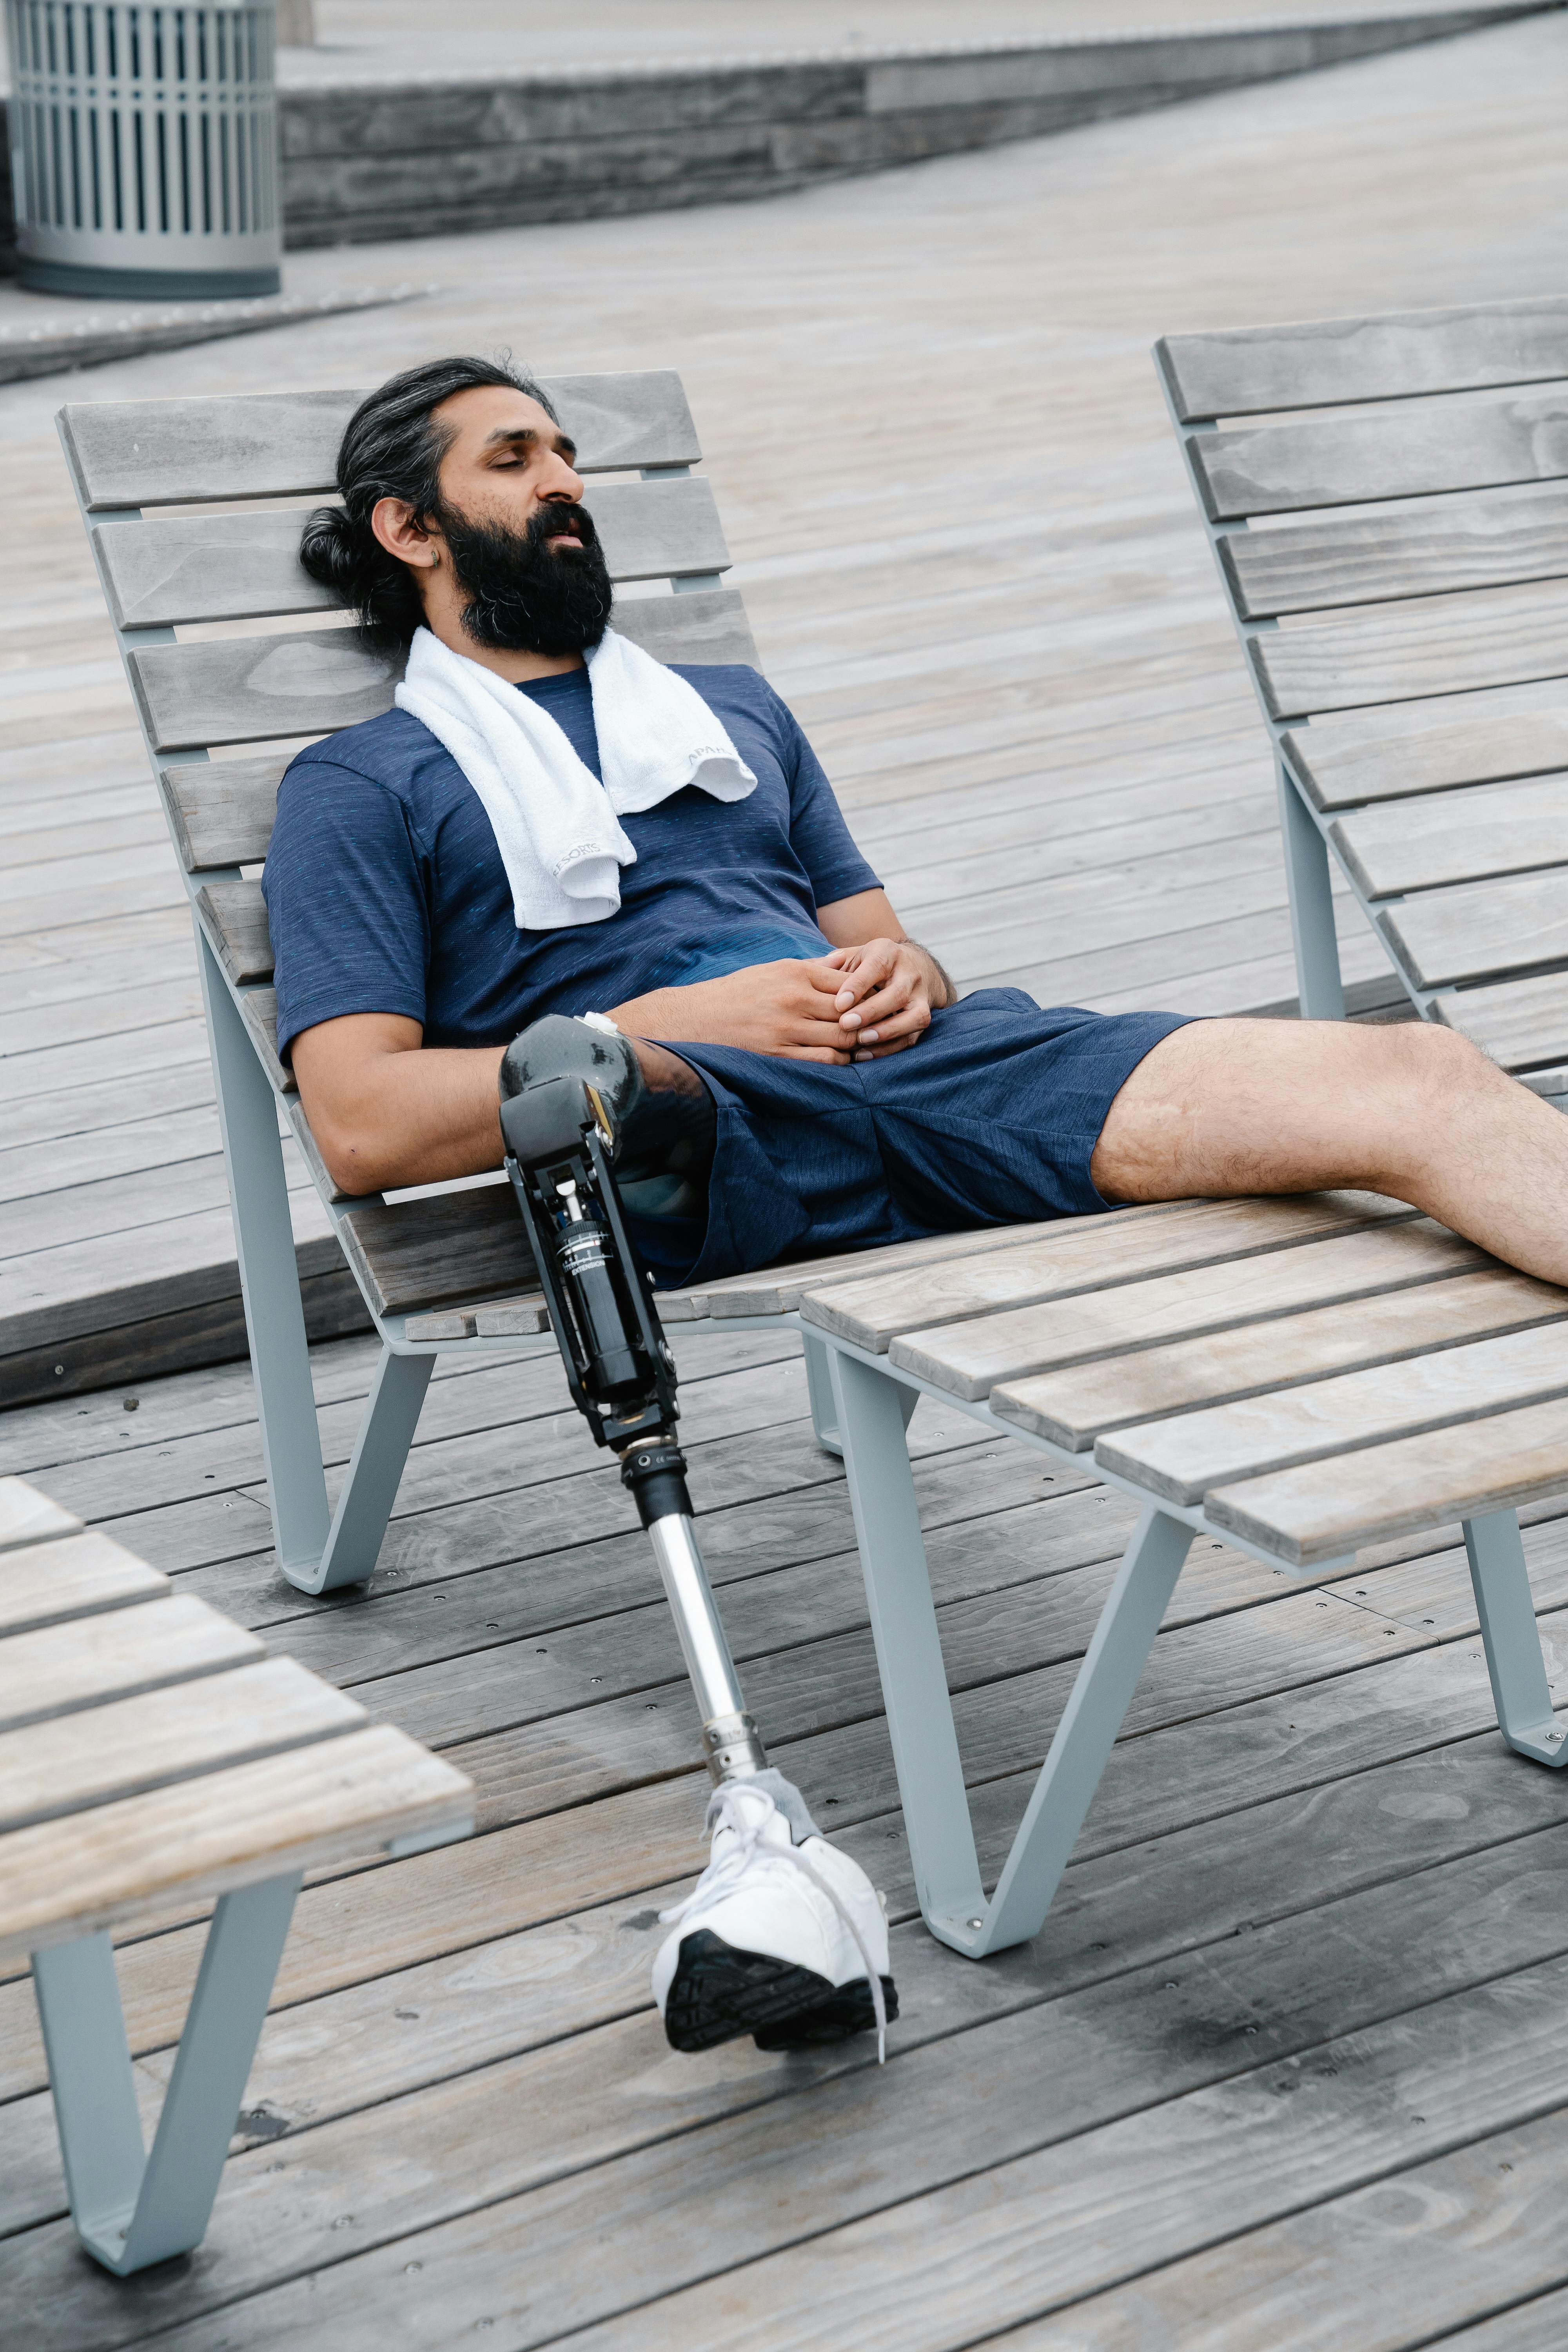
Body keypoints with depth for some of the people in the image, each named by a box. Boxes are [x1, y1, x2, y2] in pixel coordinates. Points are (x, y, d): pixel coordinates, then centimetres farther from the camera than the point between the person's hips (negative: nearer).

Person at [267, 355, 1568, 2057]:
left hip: (913, 1070, 5)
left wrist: (905, 974, 4)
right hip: (685, 1132, -5)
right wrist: (678, 1024, -5)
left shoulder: (728, 707, 36)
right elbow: (364, 1125, 3)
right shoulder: (362, 787, 18)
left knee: (1412, 1078, -18)